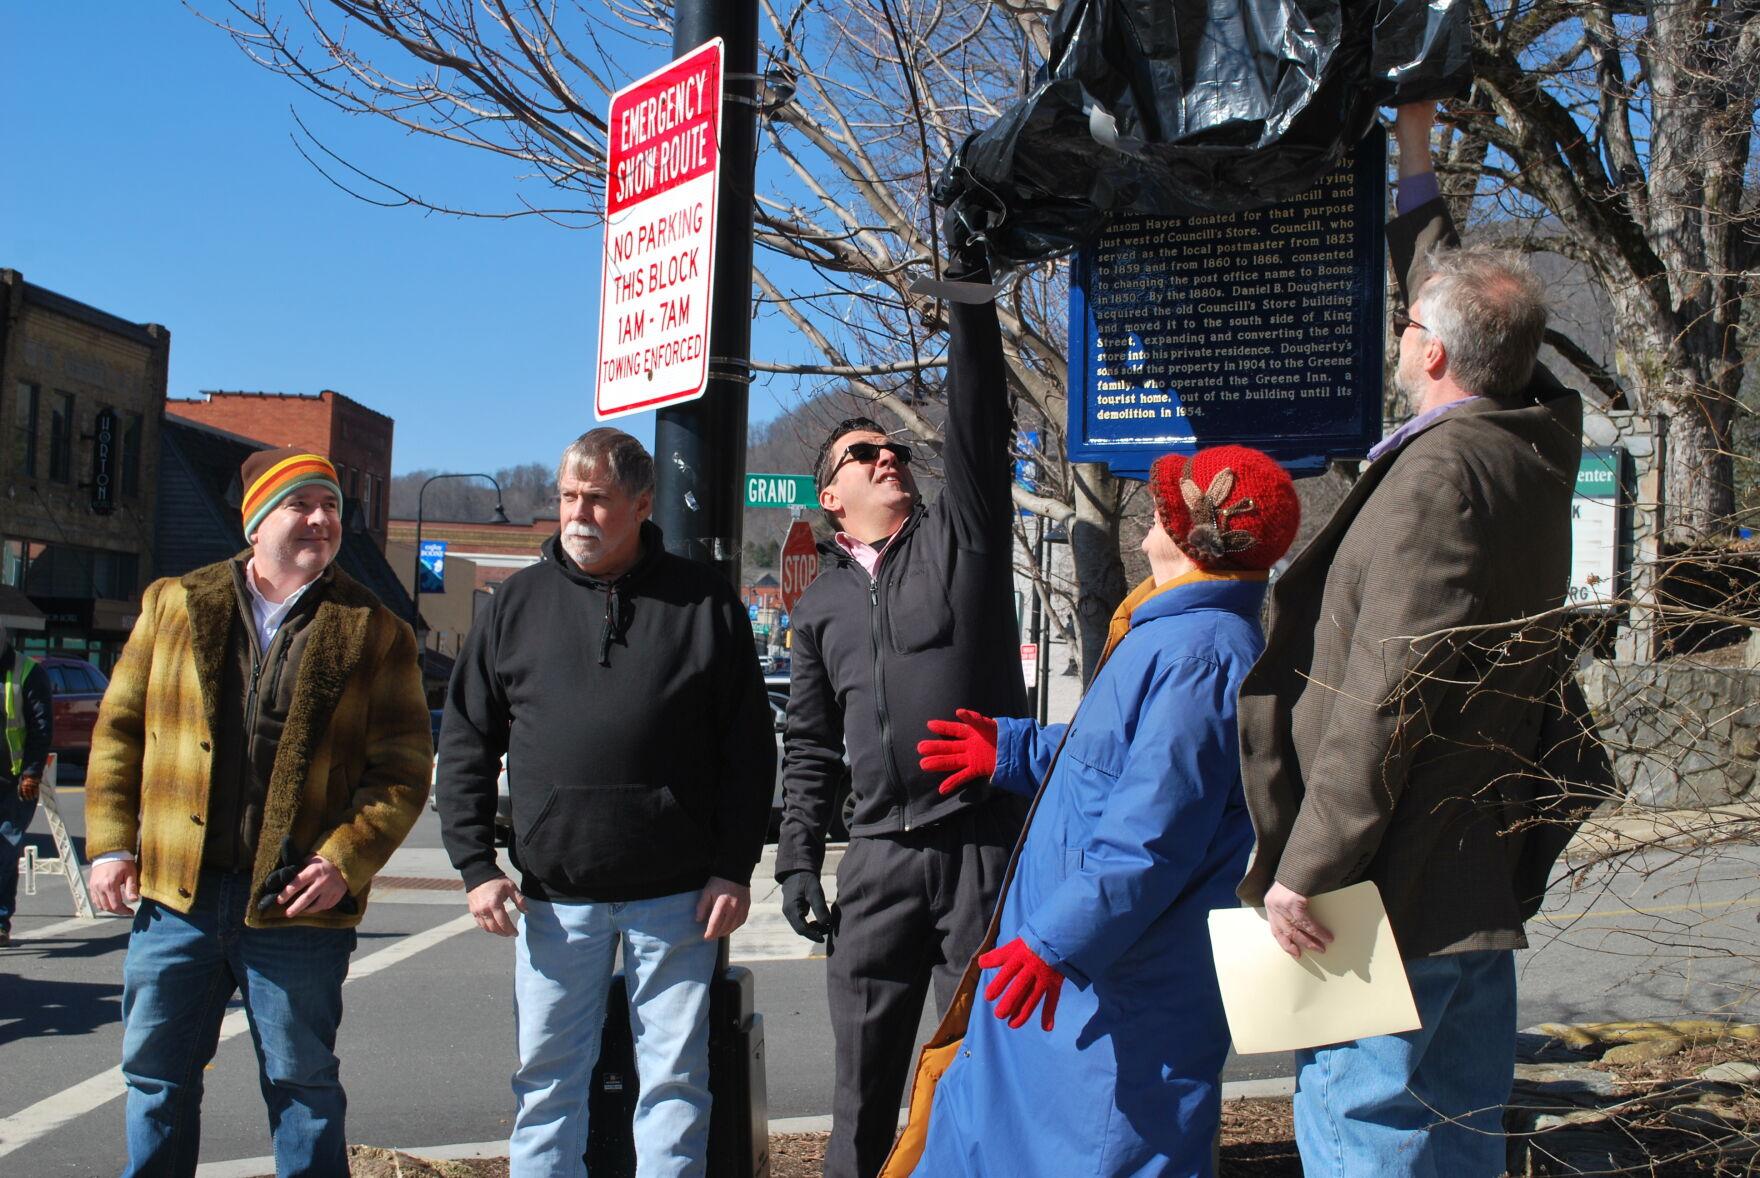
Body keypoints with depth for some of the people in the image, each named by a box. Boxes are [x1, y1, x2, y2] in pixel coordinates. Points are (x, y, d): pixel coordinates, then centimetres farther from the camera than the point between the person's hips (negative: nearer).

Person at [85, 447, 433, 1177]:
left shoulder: (374, 631, 1)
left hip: (297, 904, -2)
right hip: (174, 895, 3)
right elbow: (119, 729, 11)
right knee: (157, 1077, 13)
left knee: (303, 1085, 9)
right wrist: (111, 843, 2)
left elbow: (403, 769, -2)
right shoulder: (174, 604, 8)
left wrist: (345, 861, -14)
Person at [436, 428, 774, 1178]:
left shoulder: (705, 602, 2)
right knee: (548, 1079, 10)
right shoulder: (518, 604, 7)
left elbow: (749, 748, 2)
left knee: (675, 1079, 7)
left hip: (679, 895, -1)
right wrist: (477, 865, 1)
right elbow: (464, 746, 9)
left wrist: (735, 868, -3)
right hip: (555, 896, 2)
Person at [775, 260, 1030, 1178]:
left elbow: (978, 427, -7)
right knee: (865, 1072, 8)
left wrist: (969, 301, -12)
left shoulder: (960, 535, 7)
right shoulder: (822, 603, 16)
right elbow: (810, 746, 17)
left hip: (984, 842, -3)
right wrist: (797, 860, 9)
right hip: (880, 856, 3)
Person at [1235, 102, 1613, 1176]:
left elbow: (1386, 699, -23)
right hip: (1486, 890, 10)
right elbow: (1457, 291, 29)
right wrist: (1416, 163, 39)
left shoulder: (1438, 472, -18)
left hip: (1392, 891, -9)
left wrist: (1307, 869, -20)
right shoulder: (1538, 449, 10)